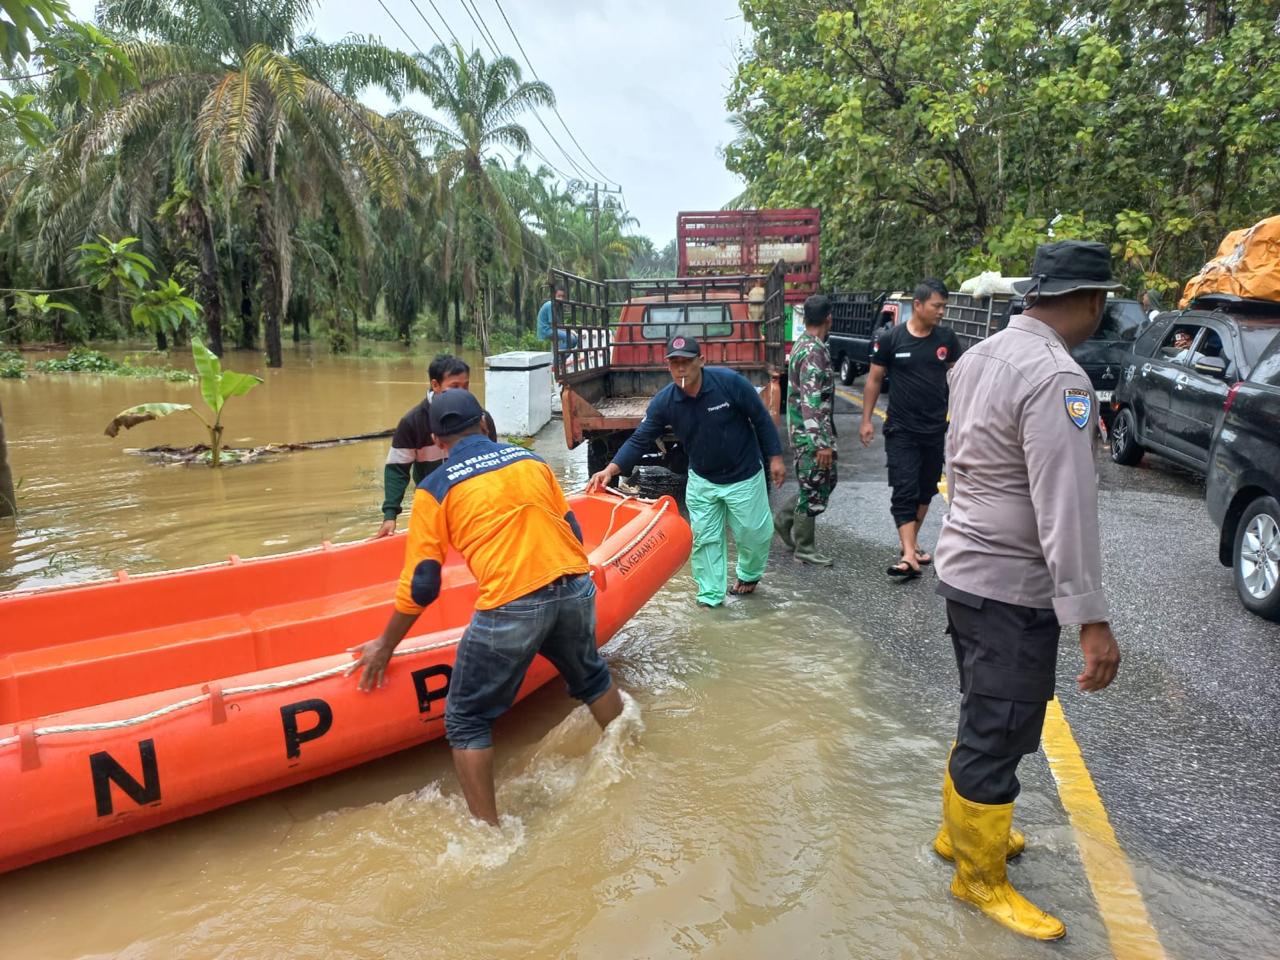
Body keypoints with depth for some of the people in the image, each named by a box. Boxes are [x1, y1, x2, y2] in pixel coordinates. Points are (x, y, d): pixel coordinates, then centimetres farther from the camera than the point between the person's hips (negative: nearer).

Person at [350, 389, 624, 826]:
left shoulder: (434, 490, 2)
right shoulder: (531, 461, 13)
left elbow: (420, 585, 2)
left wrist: (384, 647, 14)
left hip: (509, 608, -5)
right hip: (575, 591, 5)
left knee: (466, 720, 13)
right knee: (592, 678, 31)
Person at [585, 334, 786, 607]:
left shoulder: (730, 382, -24)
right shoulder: (663, 402, -17)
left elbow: (761, 419, -12)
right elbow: (640, 440, -14)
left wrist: (775, 457, -9)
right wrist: (611, 469, -28)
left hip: (744, 476, -2)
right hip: (702, 480, 2)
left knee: (754, 533, 12)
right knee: (705, 539, 8)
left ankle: (749, 575, 43)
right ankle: (710, 597, 24)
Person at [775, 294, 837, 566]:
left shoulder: (802, 344, 12)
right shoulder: (814, 352, -20)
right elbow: (812, 402, -26)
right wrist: (822, 443, -26)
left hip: (803, 430, 10)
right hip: (811, 433, -10)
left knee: (826, 481, 19)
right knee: (814, 490, 1)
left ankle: (784, 517, 25)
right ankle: (804, 548, 12)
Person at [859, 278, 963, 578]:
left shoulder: (947, 337, 1)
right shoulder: (891, 338, -6)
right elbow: (874, 379, 1)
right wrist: (866, 420, -2)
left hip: (936, 429, 4)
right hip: (901, 429, -4)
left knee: (926, 488, 14)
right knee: (904, 490, -9)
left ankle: (911, 541, 30)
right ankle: (909, 554, -13)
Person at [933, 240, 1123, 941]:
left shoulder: (980, 356, 5)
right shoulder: (1057, 378, -22)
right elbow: (1065, 510, -26)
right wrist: (1091, 620, -22)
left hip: (964, 569, 9)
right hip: (1012, 589, -9)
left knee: (982, 720, 24)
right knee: (996, 736, 6)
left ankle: (960, 830, 42)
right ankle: (979, 879, 25)